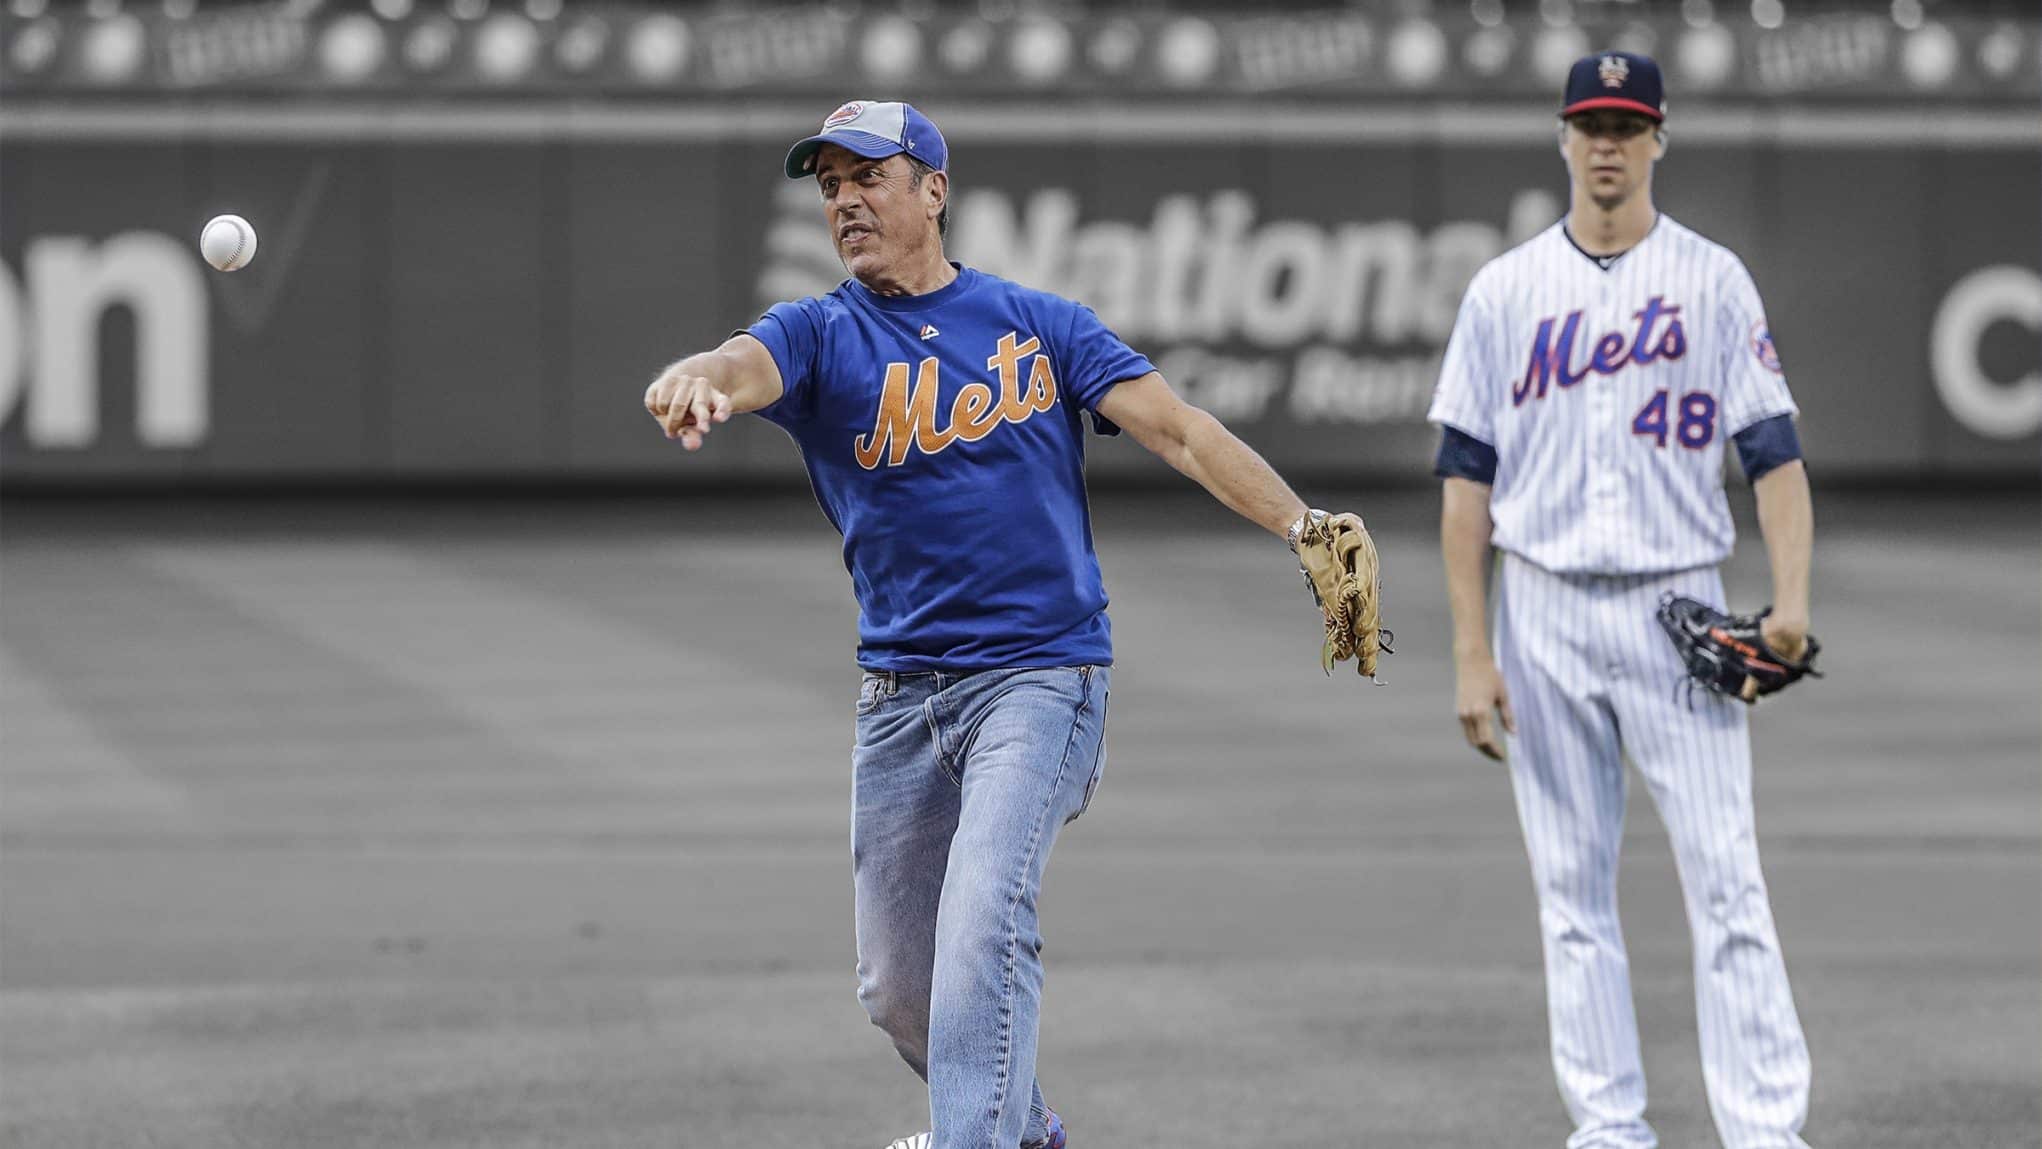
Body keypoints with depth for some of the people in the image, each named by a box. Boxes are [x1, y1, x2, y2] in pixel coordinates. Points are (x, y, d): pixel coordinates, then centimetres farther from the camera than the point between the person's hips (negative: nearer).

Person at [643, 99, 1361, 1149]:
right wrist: (689, 384, -45)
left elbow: (1178, 429, -2)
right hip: (899, 695, 3)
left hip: (1040, 675, -3)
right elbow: (738, 367, -18)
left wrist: (1304, 527, -18)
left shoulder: (1039, 324, 5)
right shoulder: (817, 336, 5)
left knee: (983, 923, -23)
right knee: (897, 987, 9)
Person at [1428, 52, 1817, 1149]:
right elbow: (1466, 478, 5)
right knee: (1571, 887, 4)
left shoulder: (1713, 279, 3)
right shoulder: (1505, 289, 6)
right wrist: (1470, 652, -2)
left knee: (1726, 881, -8)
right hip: (1544, 616, 2)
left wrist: (1791, 598, -17)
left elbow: (1774, 449, -2)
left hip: (1676, 608, -2)